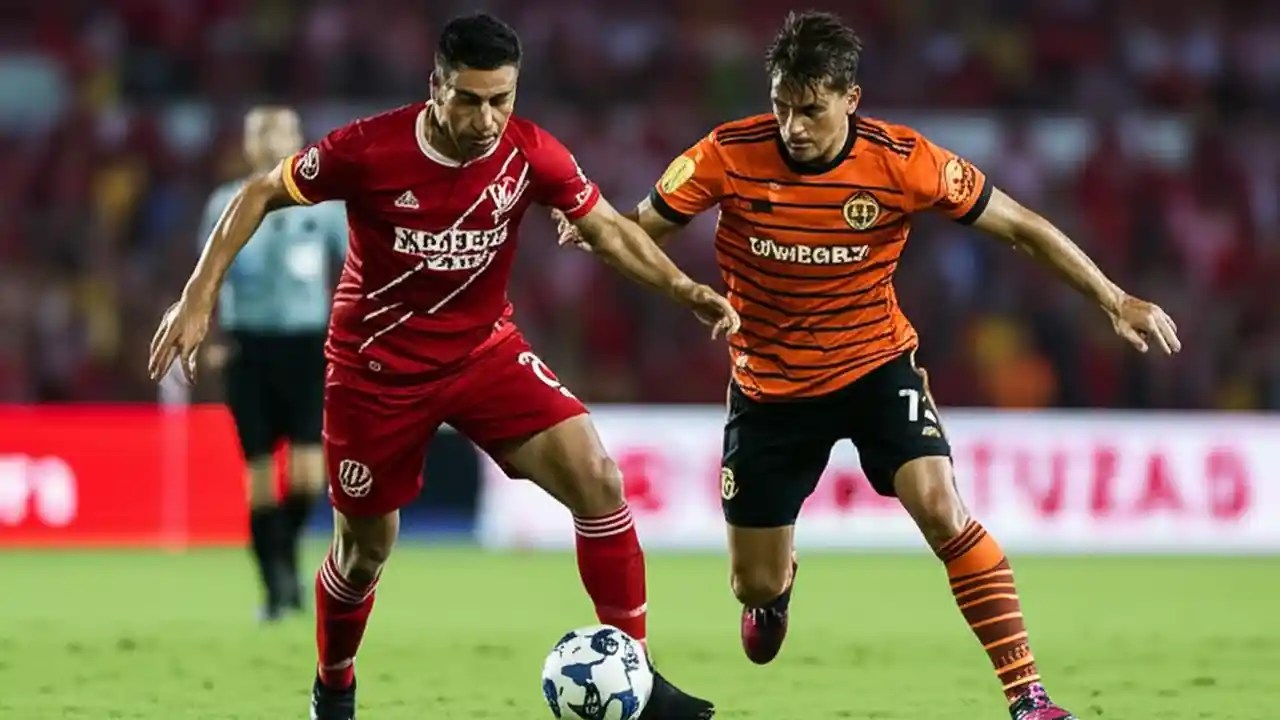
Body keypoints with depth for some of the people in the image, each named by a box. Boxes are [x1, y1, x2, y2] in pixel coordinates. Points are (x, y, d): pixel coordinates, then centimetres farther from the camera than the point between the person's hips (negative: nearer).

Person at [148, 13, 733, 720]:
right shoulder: (370, 149, -22)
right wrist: (198, 297, -14)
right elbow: (258, 195, -10)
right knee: (364, 551, 9)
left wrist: (683, 289, -16)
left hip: (485, 351, 2)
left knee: (597, 480, -18)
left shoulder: (530, 154, -14)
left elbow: (608, 228, 0)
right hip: (377, 366, -2)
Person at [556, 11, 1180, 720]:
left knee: (939, 507, -26)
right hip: (769, 383, 1)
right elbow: (641, 229, -10)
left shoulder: (903, 160, -19)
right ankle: (775, 592, 50)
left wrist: (1112, 299, -13)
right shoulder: (729, 155, -18)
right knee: (756, 586, 8)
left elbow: (1019, 226, -9)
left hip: (876, 363, -1)